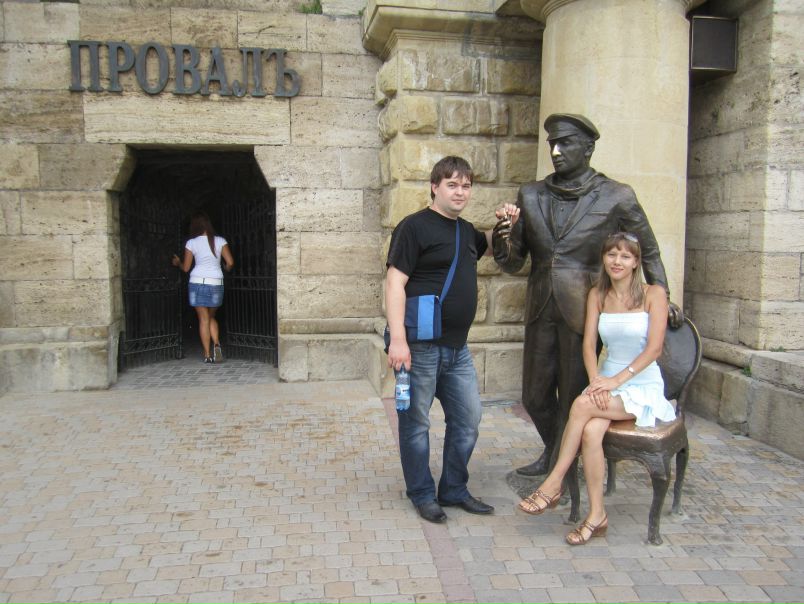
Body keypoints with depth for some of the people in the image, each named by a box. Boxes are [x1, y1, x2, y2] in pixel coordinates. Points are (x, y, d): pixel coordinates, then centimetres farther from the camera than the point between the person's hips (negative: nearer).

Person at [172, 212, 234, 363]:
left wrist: (177, 263, 26)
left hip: (198, 282, -2)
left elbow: (186, 268, 4)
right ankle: (216, 344, -4)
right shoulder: (220, 241, 0)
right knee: (211, 317, 19)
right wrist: (224, 270, 19)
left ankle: (208, 355, 4)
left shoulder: (191, 243, -2)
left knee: (203, 319, 4)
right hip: (216, 283, 2)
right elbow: (230, 262, -3)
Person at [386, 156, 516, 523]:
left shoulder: (466, 230, 15)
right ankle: (422, 495, 22)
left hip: (457, 347, 8)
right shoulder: (415, 226, -9)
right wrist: (398, 340, -22)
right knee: (416, 424, 6)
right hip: (420, 346, -8)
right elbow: (395, 283, -15)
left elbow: (492, 246, 37)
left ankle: (454, 490, 29)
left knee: (467, 419, 13)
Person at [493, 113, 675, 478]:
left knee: (573, 396, 7)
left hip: (583, 313, -4)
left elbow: (648, 251, 8)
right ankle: (553, 451, 43)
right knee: (535, 396, 15)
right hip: (540, 311, 4)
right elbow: (512, 263, 5)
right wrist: (504, 239, -15)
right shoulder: (531, 196, 4)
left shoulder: (616, 197, -5)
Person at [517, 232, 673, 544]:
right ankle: (597, 515, -19)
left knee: (583, 405, -31)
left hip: (643, 387, -3)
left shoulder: (653, 294, -3)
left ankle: (554, 484, -21)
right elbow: (589, 344, 2)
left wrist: (617, 379, -20)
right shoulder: (597, 295, 9)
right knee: (591, 431, -30)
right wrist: (596, 380, -17)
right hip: (608, 382, 3)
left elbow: (655, 347, -10)